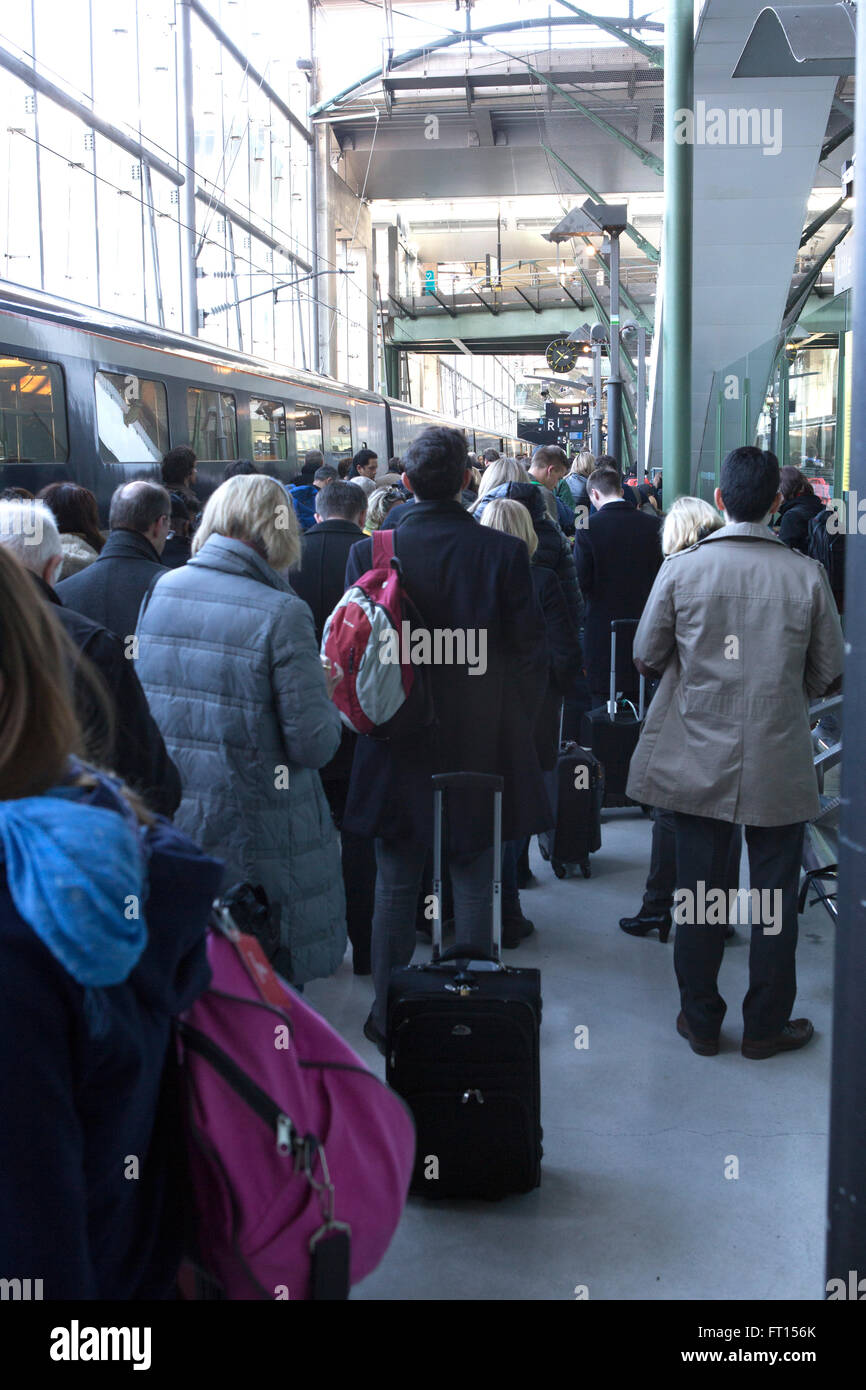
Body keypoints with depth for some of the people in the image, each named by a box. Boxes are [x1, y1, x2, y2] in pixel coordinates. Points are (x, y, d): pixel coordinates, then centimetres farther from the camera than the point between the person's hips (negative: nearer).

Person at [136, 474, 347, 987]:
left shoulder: (161, 591, -1)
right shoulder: (282, 613, -18)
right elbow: (314, 746, -17)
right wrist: (325, 694, 2)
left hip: (169, 825, 5)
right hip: (259, 841, -5)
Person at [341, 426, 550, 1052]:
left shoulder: (369, 552, -7)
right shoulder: (504, 552, -10)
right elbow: (531, 653, -6)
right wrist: (513, 726, 7)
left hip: (399, 751, 1)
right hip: (482, 746, -1)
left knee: (395, 888, 13)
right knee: (474, 887, 10)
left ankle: (390, 1017, 22)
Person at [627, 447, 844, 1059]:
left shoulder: (682, 568, -9)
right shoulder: (807, 574, -8)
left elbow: (647, 657, -1)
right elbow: (829, 674, -1)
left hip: (698, 760, 1)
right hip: (781, 764, -1)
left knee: (699, 890, 12)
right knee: (775, 898, 11)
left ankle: (701, 1020, 24)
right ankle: (767, 1025, 23)